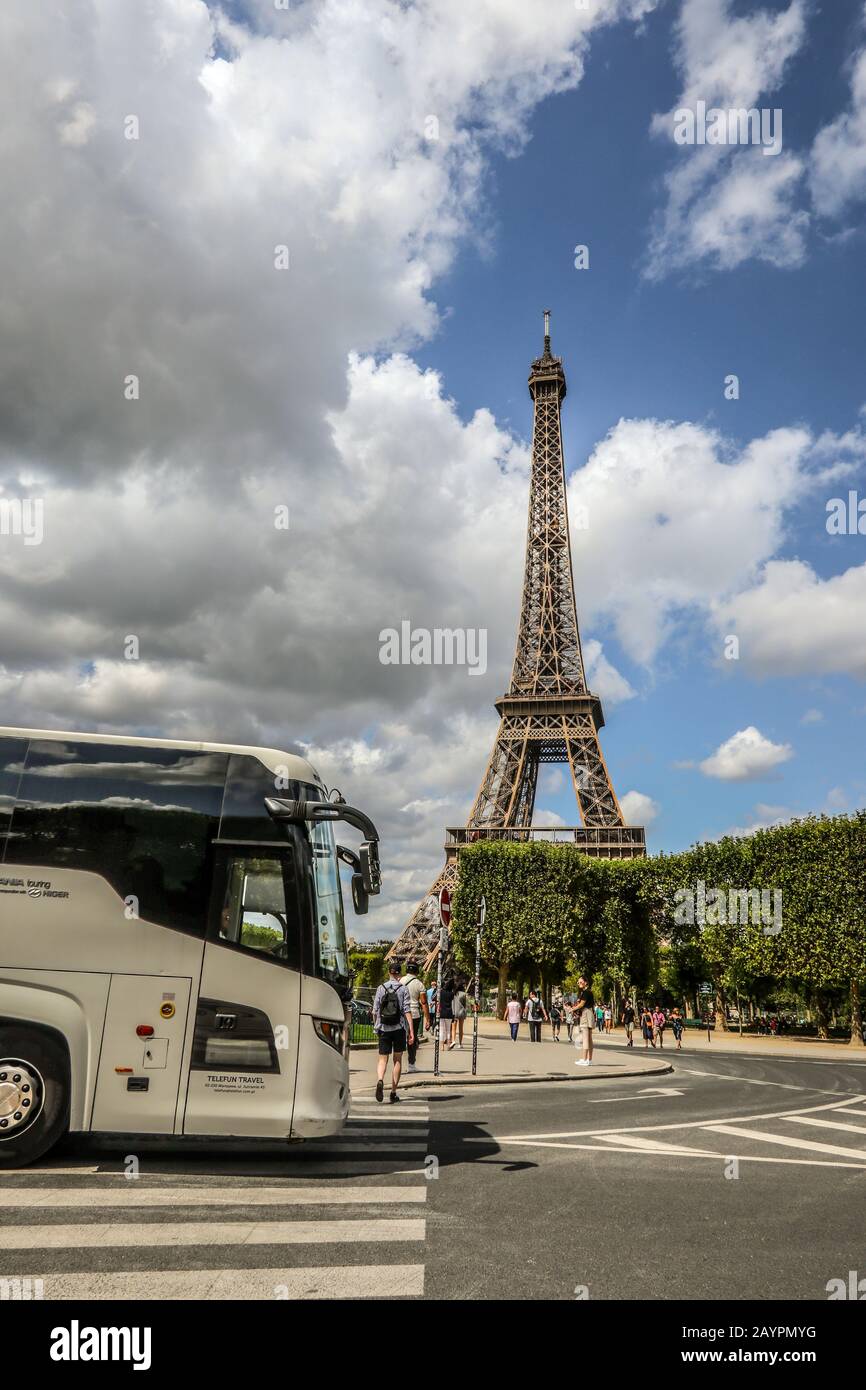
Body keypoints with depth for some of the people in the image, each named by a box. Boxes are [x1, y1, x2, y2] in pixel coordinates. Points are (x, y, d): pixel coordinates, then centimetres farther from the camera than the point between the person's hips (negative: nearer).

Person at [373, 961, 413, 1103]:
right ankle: (393, 1093, 13)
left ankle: (380, 1080, -27)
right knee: (397, 1060, 11)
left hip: (383, 1028, 1)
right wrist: (411, 1030, -9)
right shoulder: (403, 989, -3)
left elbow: (375, 1010, 3)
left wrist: (376, 1026, 19)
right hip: (399, 1028, -1)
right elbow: (407, 1011, -9)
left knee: (382, 1058, 3)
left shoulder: (381, 988, 1)